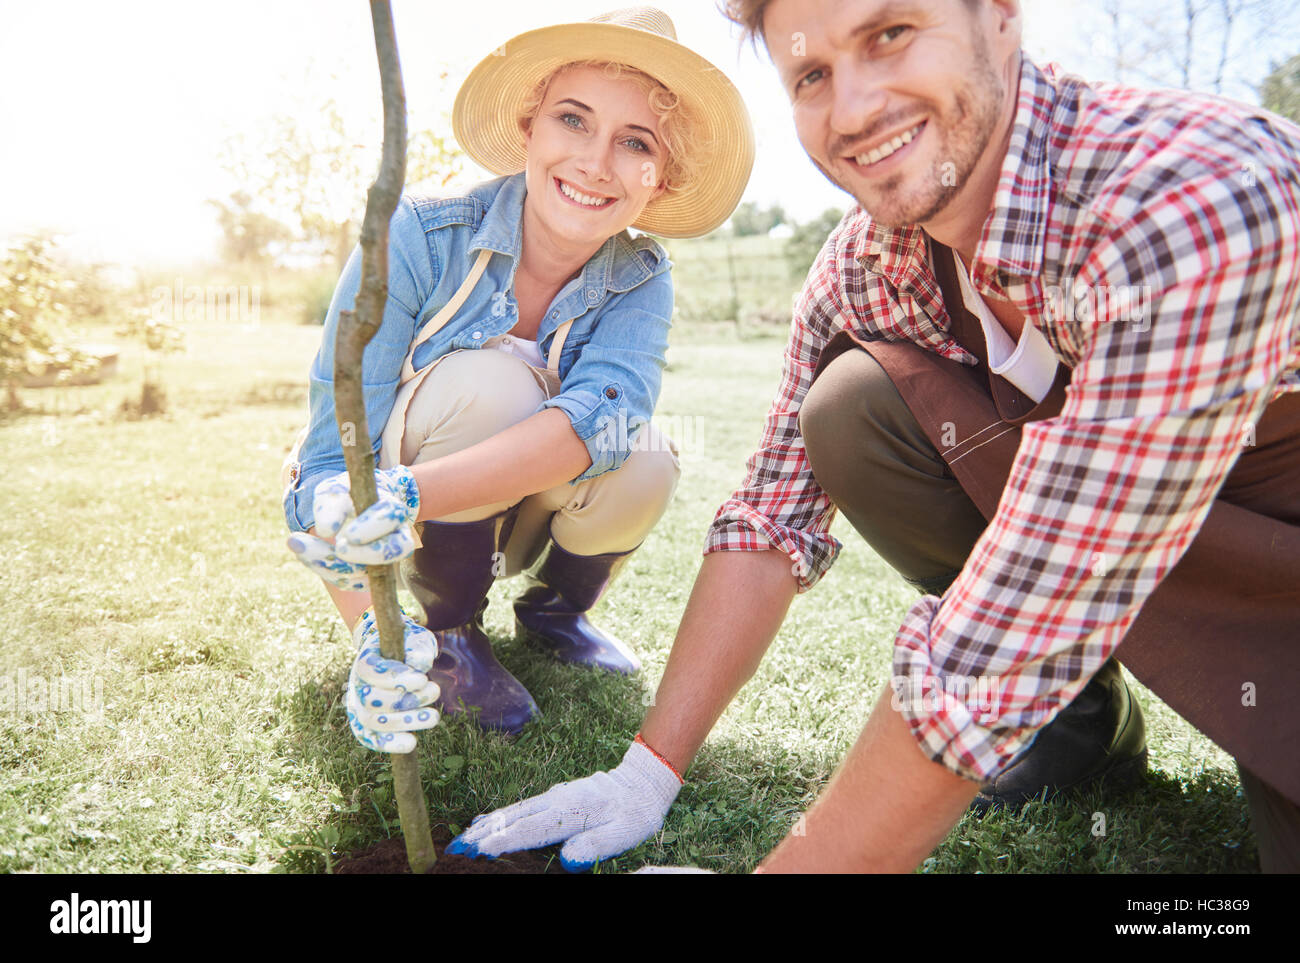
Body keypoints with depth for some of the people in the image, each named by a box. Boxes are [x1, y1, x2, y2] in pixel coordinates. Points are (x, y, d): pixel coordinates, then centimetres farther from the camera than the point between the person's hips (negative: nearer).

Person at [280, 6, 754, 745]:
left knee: (641, 467, -28)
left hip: (511, 520, 3)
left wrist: (410, 493, -53)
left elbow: (607, 410, -38)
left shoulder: (641, 280, -16)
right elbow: (332, 461, -28)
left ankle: (554, 608, 6)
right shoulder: (417, 237, -25)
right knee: (485, 382, -32)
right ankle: (449, 635, -9)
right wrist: (373, 634, -45)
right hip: (394, 556, -3)